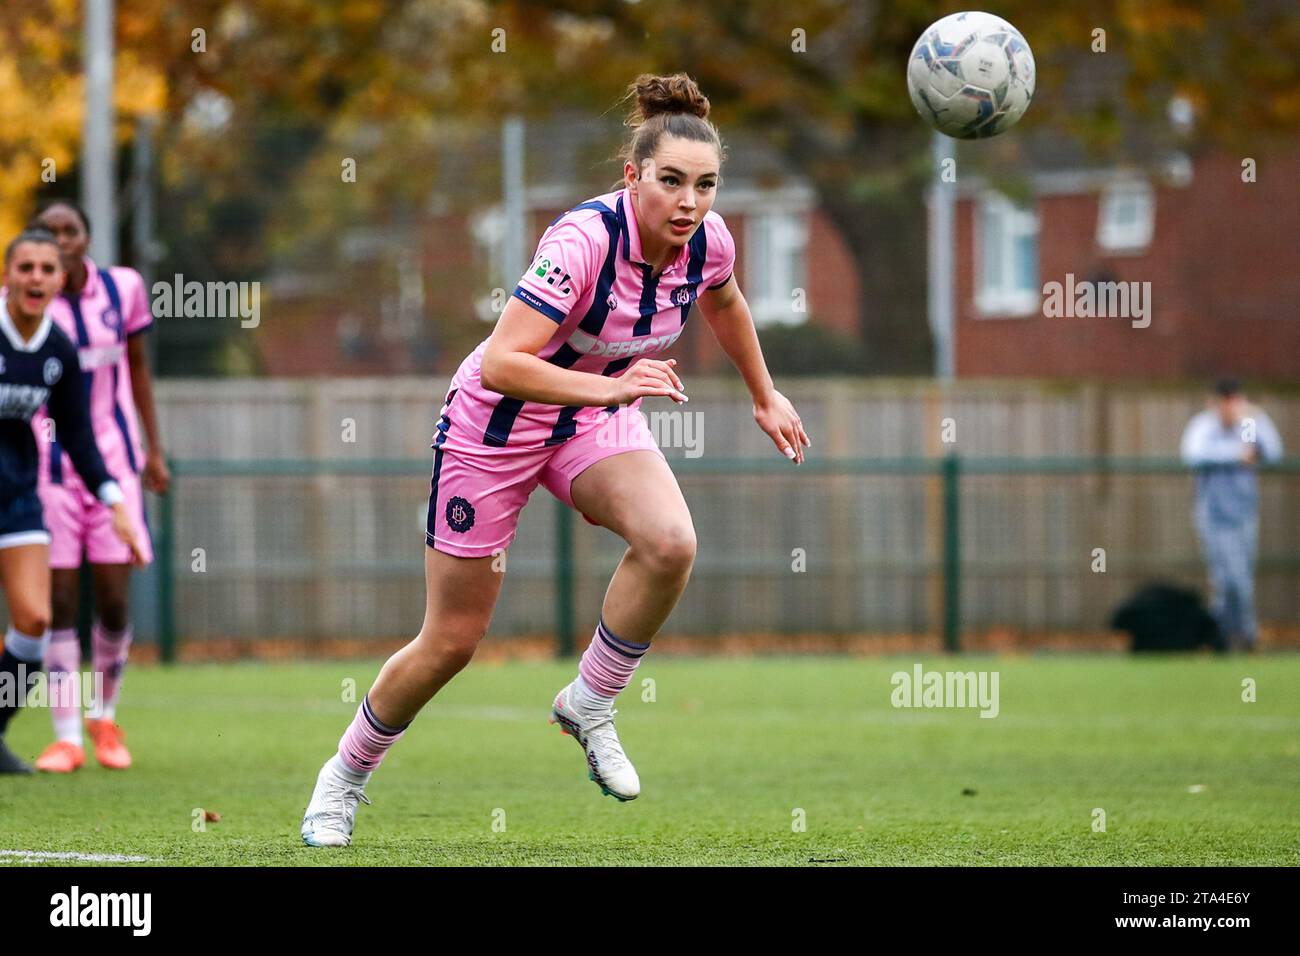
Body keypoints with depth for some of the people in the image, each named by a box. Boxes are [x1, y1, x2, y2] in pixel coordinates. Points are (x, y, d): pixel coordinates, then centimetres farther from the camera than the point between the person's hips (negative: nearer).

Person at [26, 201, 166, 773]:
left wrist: (155, 449, 13)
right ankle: (67, 736, 4)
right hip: (49, 463, -2)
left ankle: (104, 716, 23)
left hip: (114, 458, 2)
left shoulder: (122, 288, 1)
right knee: (59, 599, -3)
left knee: (114, 599, 0)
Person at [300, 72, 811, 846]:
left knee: (671, 543, -27)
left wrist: (765, 395, 20)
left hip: (597, 418, 5)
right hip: (497, 424, -5)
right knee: (450, 642, 4)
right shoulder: (583, 239, -33)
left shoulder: (707, 239, -14)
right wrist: (611, 386, -50)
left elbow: (722, 299, 13)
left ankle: (589, 706, -3)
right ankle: (345, 776, 29)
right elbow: (500, 364, -39)